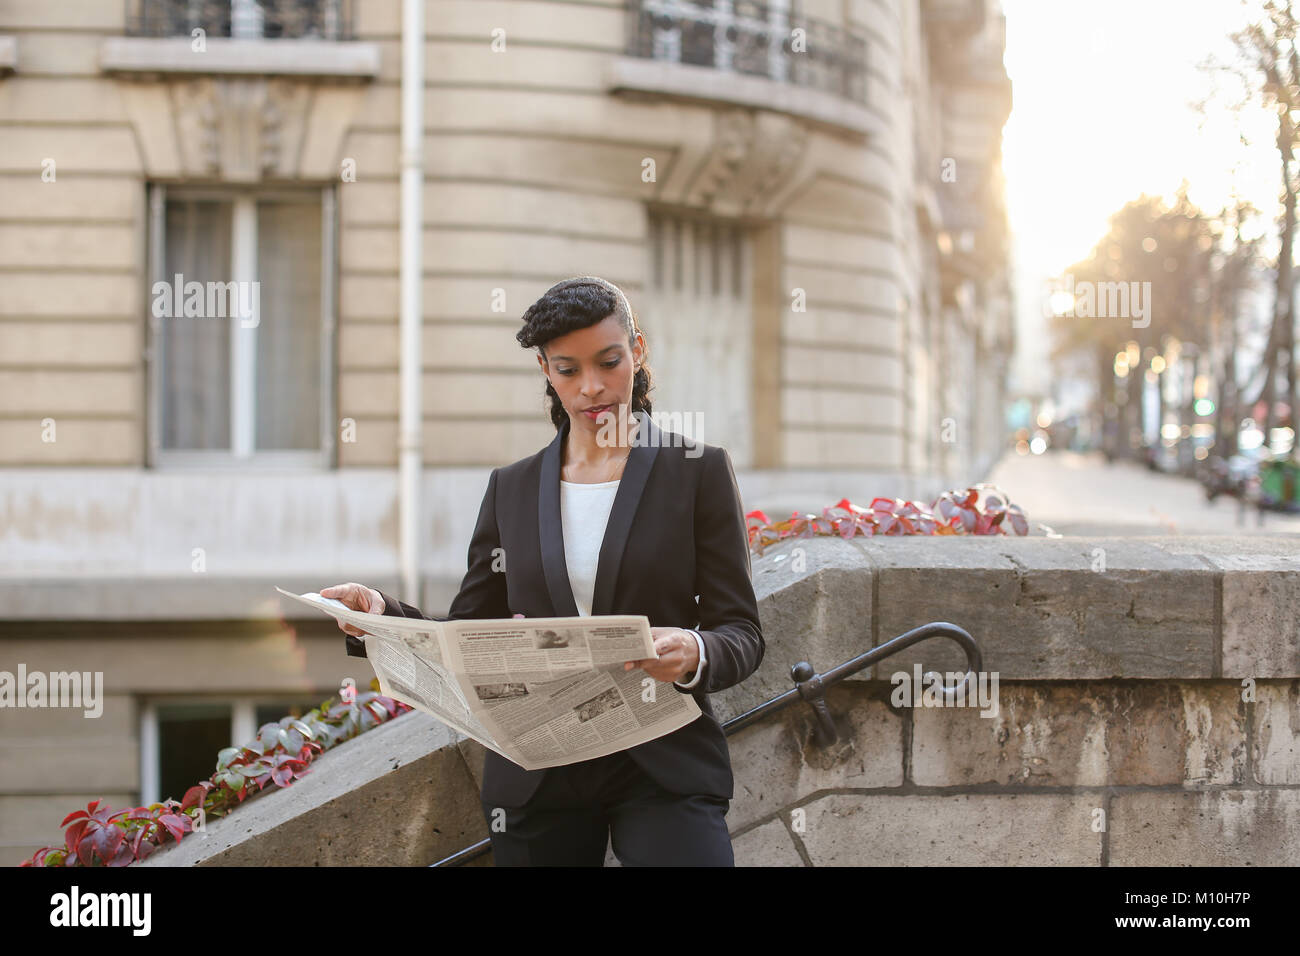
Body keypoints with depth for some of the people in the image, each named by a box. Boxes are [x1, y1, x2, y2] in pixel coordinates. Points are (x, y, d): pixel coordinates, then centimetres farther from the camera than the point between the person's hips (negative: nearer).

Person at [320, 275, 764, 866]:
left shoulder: (698, 471, 3)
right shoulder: (511, 489, 13)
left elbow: (742, 633, -1)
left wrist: (692, 654, -24)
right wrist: (382, 616, -9)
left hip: (666, 766, -3)